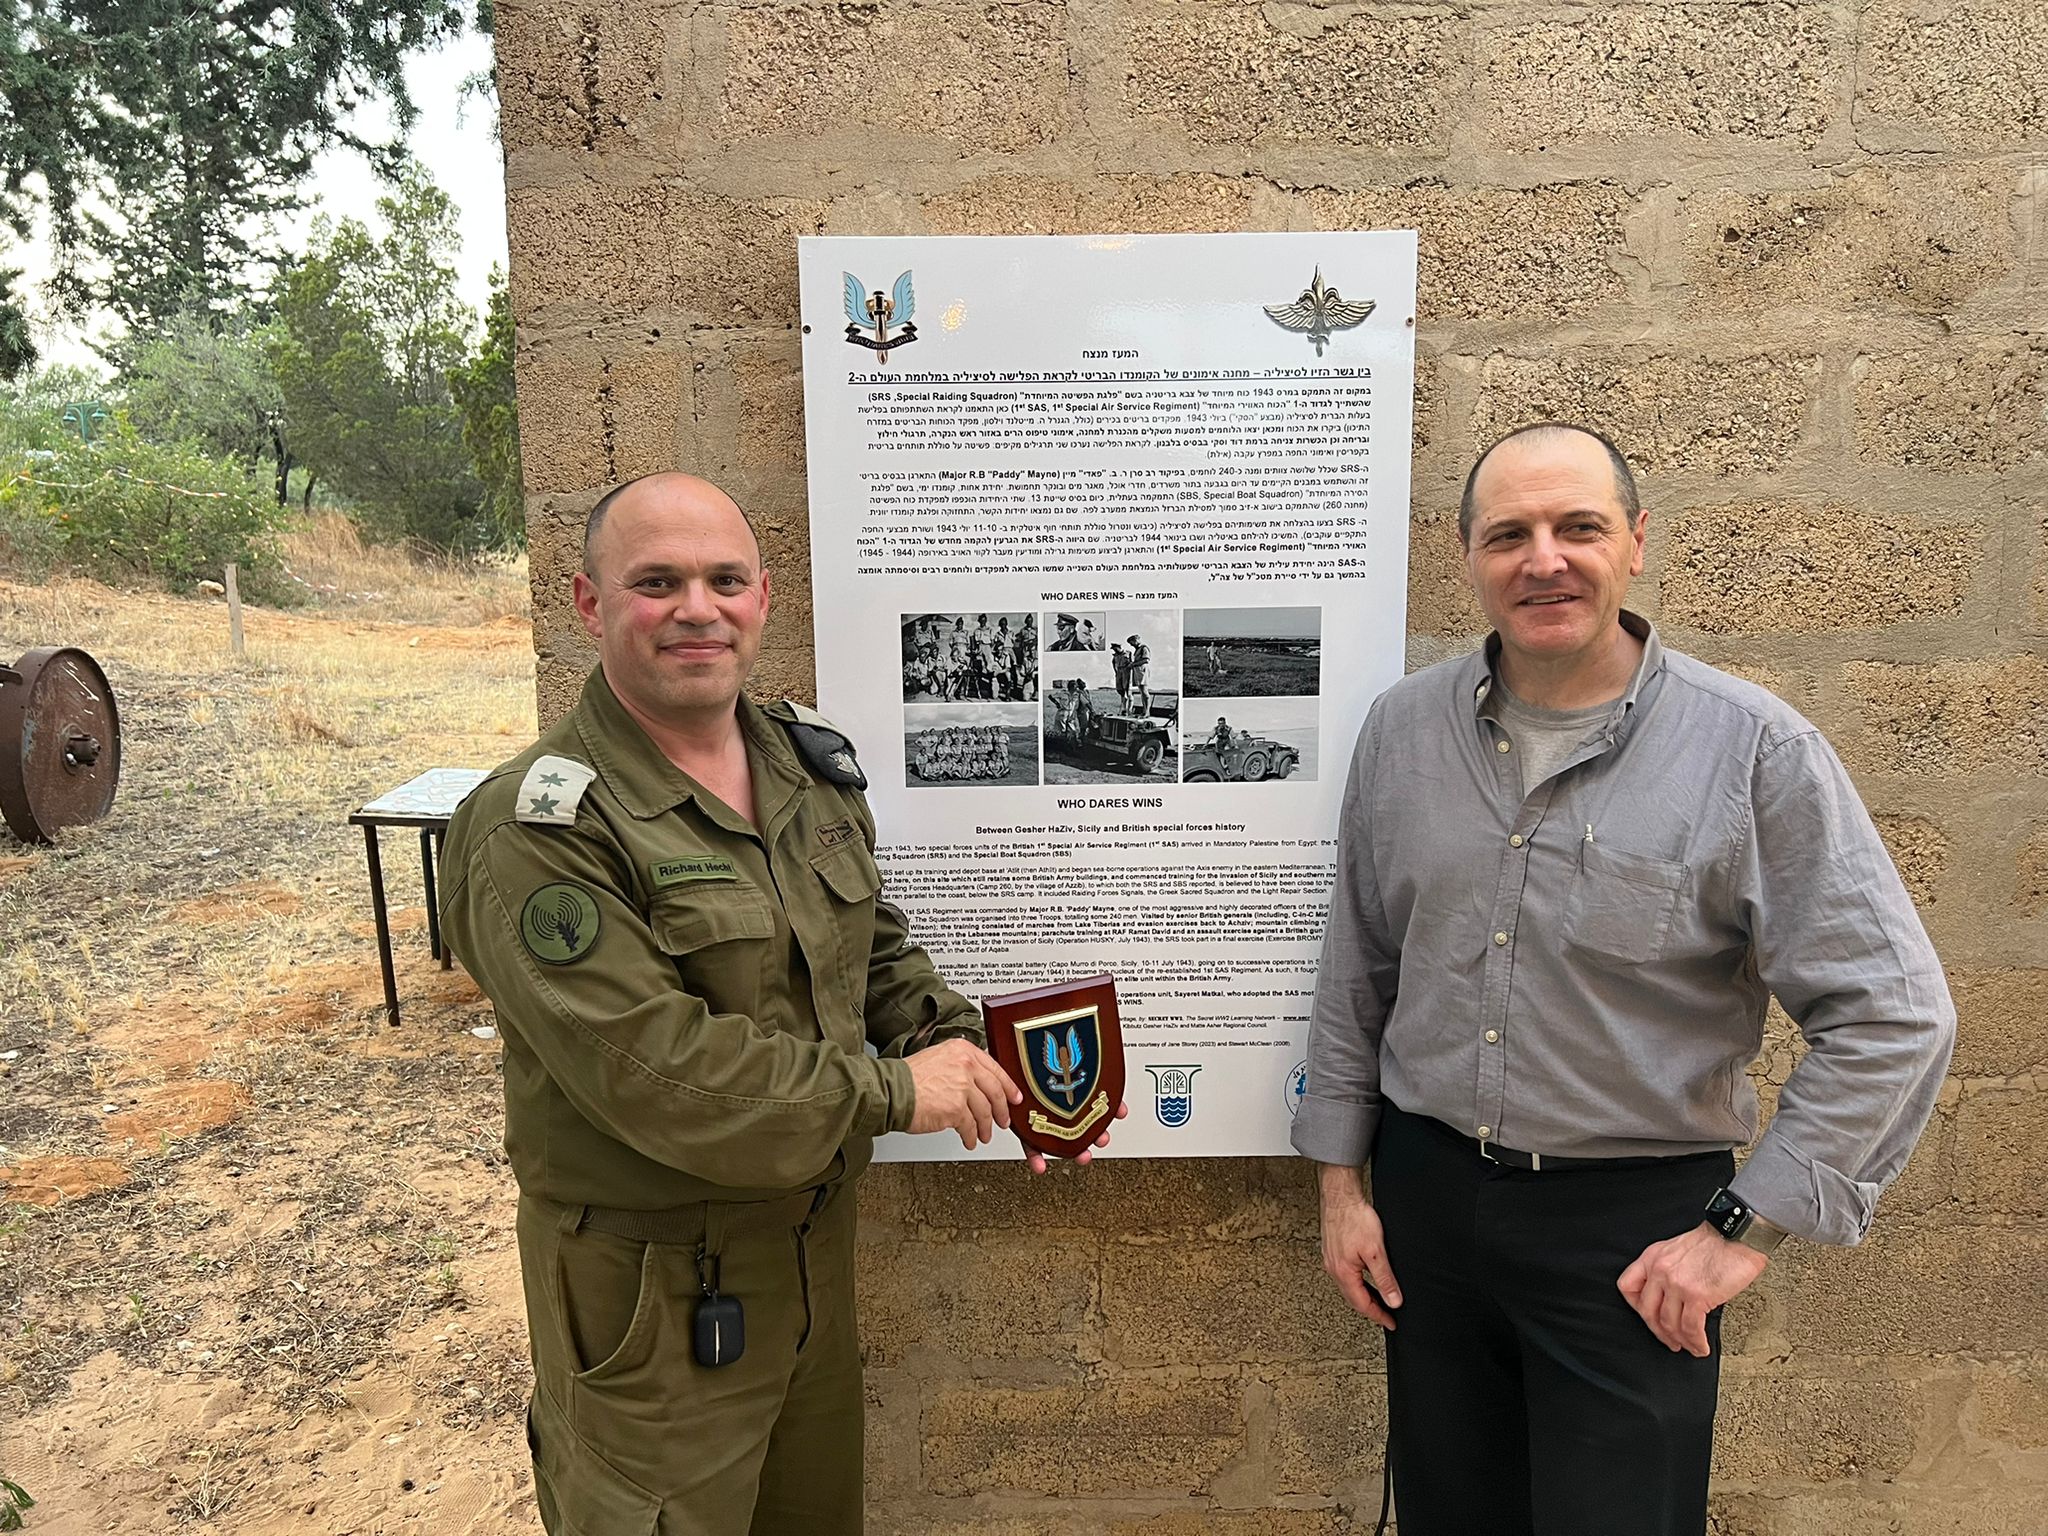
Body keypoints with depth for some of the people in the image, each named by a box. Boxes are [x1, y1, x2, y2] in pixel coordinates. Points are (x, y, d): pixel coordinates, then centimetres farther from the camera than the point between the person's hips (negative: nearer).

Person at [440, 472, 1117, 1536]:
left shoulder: (812, 764, 2)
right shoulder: (539, 828, -22)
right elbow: (654, 1071, -28)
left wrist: (956, 1042, -7)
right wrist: (893, 1092, -22)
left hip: (815, 1241, 7)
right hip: (653, 1293, -6)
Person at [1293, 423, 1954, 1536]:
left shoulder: (1754, 752, -12)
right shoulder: (1402, 728, -1)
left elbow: (1893, 1018, -10)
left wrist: (1747, 1228, -11)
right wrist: (1339, 1180, 7)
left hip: (1635, 1230, -3)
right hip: (1425, 1194, 4)